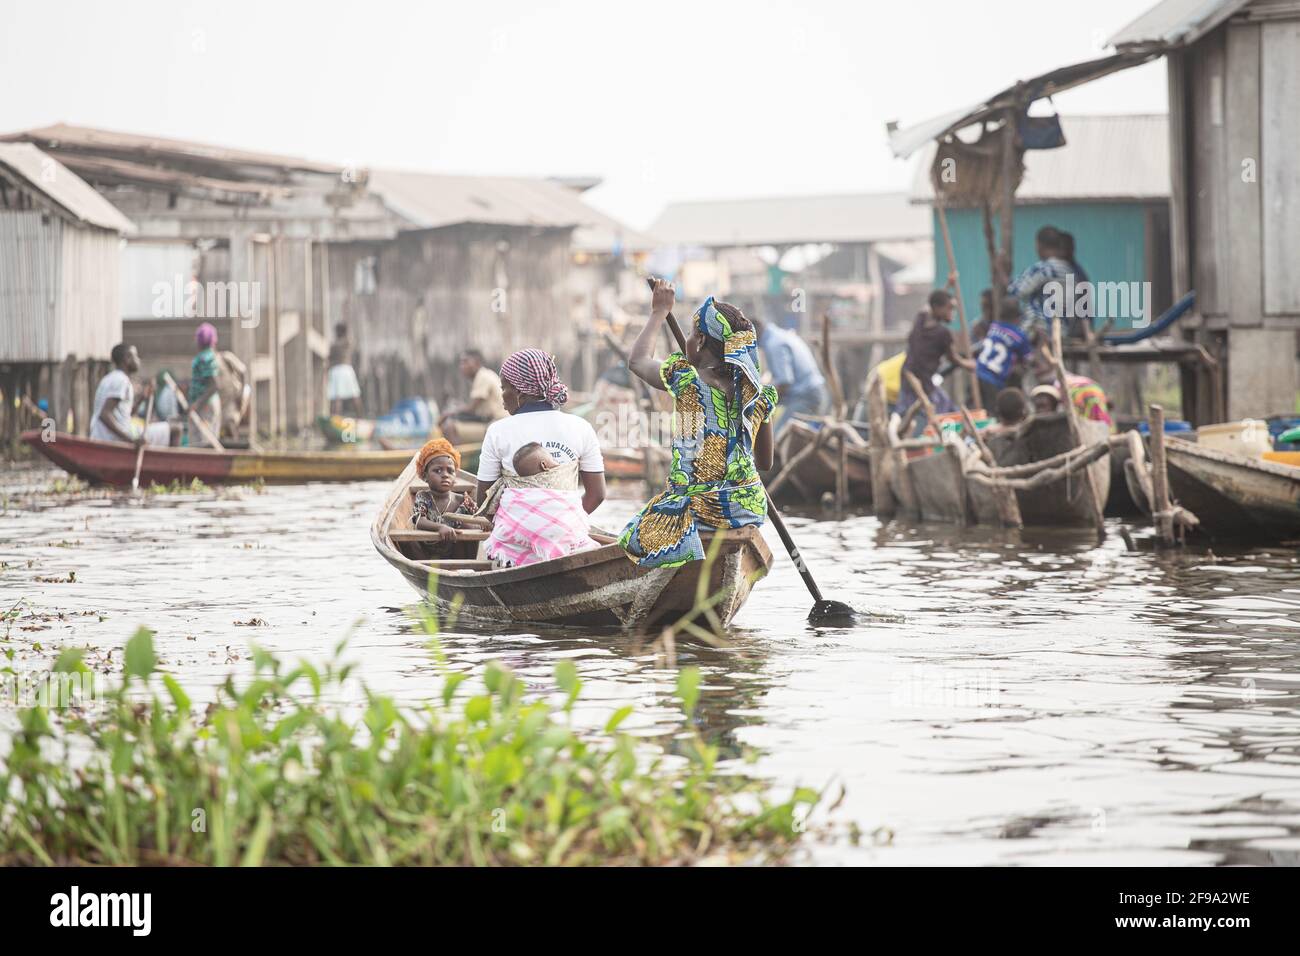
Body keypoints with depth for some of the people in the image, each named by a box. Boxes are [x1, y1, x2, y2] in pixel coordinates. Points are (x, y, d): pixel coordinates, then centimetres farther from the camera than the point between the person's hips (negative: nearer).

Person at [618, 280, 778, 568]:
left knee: (632, 542, 9)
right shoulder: (758, 393, 4)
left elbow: (638, 360, 13)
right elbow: (765, 463, 14)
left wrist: (659, 312, 26)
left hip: (698, 509, -6)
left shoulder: (686, 380, -9)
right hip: (752, 509, 6)